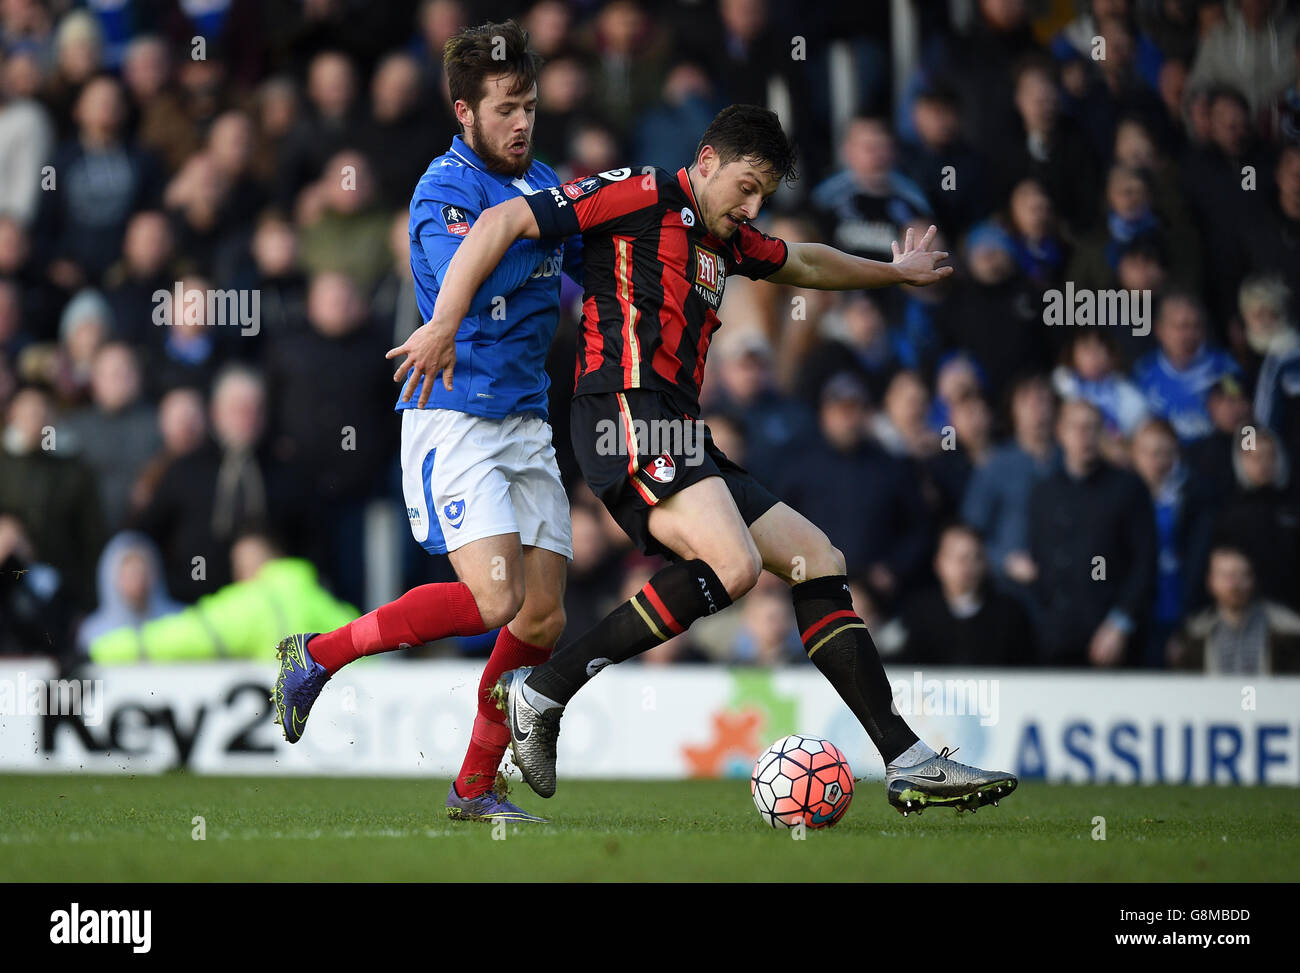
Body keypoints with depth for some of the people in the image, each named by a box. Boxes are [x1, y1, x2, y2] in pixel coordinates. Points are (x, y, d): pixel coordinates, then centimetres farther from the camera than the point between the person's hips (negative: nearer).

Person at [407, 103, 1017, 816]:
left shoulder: (725, 240, 25)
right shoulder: (641, 196, -1)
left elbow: (803, 263, 47)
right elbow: (502, 223, -7)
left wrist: (894, 272, 59)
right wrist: (443, 323, -16)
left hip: (682, 438, 10)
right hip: (627, 415, -10)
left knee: (818, 562, 7)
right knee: (732, 564, -29)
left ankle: (908, 763, 6)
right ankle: (542, 691, -22)